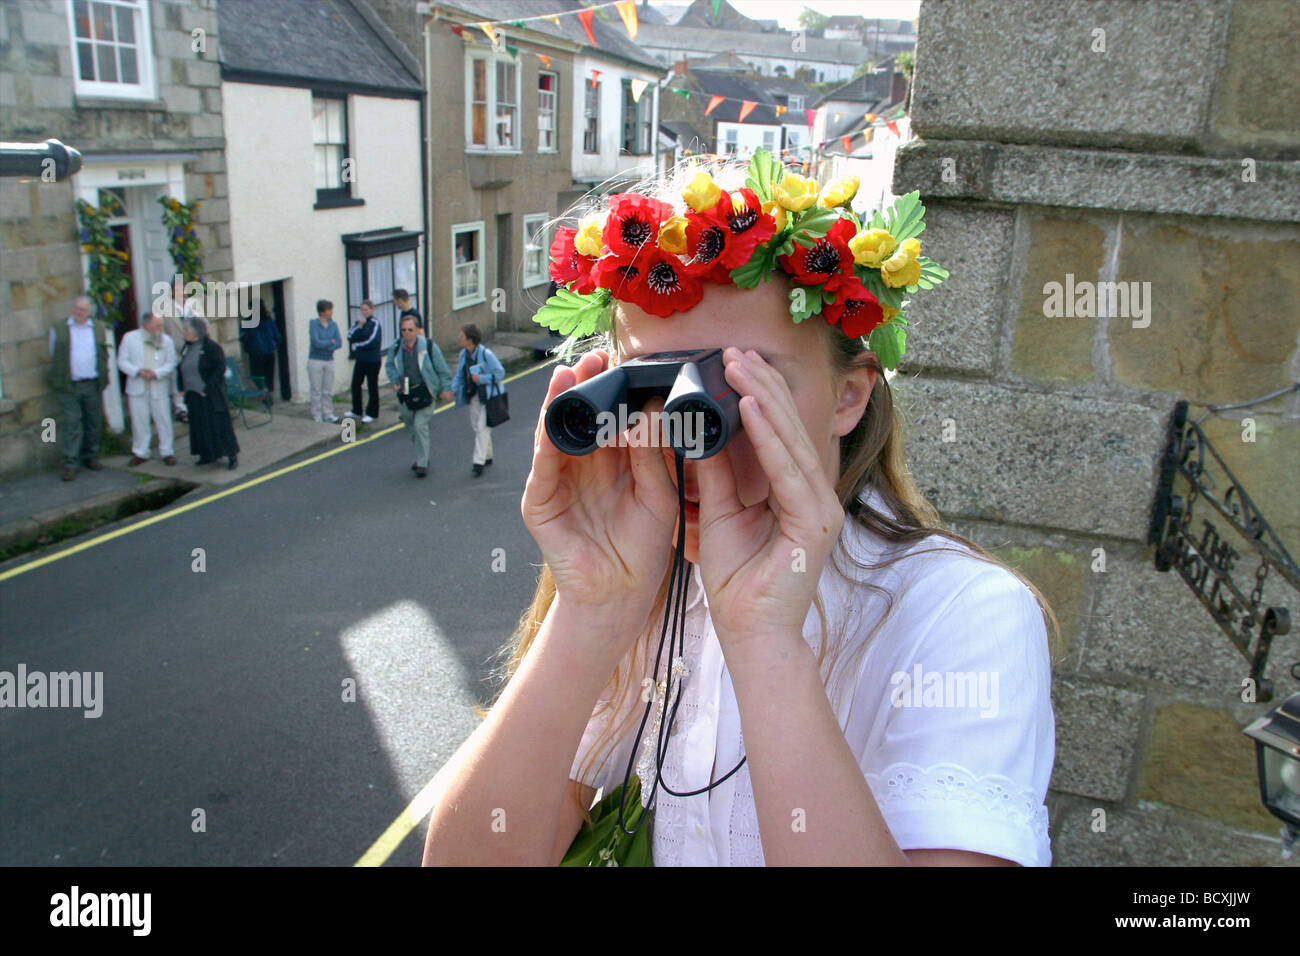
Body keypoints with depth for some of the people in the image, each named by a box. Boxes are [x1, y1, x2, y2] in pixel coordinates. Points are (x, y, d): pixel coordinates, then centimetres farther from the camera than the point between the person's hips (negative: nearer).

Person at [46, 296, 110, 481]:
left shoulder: (100, 328, 9)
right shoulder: (58, 329, 3)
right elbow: (54, 357, 9)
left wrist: (102, 379, 8)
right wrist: (59, 379, 6)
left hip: (93, 385, 2)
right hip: (69, 387, -2)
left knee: (94, 423, 9)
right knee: (71, 424, -6)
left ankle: (91, 457, 23)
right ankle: (69, 464, -4)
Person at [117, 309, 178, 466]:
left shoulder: (166, 340, 1)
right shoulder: (129, 338, 1)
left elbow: (171, 363, -1)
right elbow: (122, 361, 0)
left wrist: (156, 373, -17)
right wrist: (138, 371, -17)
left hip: (159, 387, 0)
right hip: (137, 388, 0)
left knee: (163, 420, 1)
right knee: (139, 421, 7)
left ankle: (167, 452, 13)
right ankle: (140, 453, 18)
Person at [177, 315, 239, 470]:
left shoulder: (211, 347, -12)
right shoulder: (188, 347, 10)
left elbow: (220, 369, -16)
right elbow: (183, 369, 18)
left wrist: (207, 389, -18)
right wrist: (182, 388, 8)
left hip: (210, 396, -7)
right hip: (193, 396, 7)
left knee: (218, 425, -4)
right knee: (200, 426, 11)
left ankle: (232, 456, 3)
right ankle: (208, 455, 22)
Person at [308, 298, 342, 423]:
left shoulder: (333, 325, 5)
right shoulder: (314, 325, -9)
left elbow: (339, 343, -4)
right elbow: (316, 342, -19)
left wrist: (325, 346, -14)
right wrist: (331, 342, -7)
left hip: (329, 360, 4)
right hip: (315, 360, -4)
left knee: (328, 390, 8)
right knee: (316, 390, 1)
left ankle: (328, 414, 16)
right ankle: (317, 415, 9)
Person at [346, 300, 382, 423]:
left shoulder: (374, 323, -9)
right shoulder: (358, 322, 9)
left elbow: (370, 341, -17)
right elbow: (350, 337, -3)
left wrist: (357, 344, -3)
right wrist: (359, 326, -14)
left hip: (372, 360, -6)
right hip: (360, 359, 6)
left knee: (372, 386, 2)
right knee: (355, 385, 10)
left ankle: (372, 413, 12)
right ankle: (356, 411, 24)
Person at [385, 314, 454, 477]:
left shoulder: (428, 347, -11)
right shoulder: (395, 348, -2)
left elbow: (442, 370, -2)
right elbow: (389, 366, 13)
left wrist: (445, 389, -2)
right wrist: (395, 381, -4)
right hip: (405, 393, 5)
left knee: (420, 426, -15)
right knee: (411, 428, 15)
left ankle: (422, 464, -6)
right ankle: (421, 457, 35)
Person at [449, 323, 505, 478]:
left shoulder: (485, 354, -19)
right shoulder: (464, 353, 3)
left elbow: (500, 373, -15)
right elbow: (460, 375, 11)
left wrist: (481, 378, -23)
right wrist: (452, 390, -4)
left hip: (489, 394, -8)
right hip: (474, 394, 8)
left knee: (482, 426, -11)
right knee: (476, 426, 13)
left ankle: (479, 462, -9)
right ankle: (487, 457, 30)